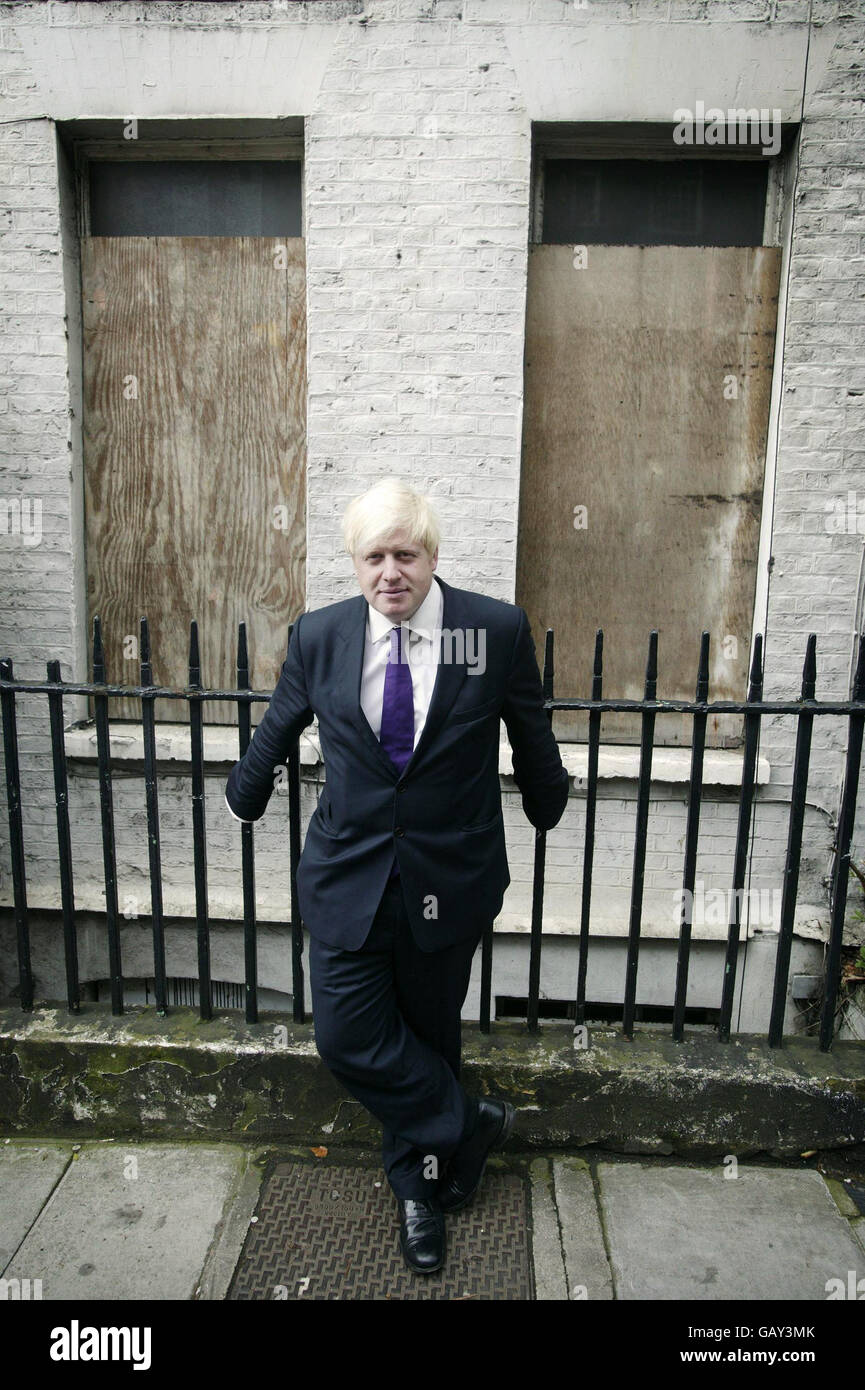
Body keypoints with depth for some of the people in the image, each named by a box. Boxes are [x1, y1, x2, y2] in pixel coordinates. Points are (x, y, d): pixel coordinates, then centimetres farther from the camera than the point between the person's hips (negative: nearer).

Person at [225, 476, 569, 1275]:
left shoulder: (499, 630, -10)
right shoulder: (318, 636, -5)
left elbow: (531, 736, 5)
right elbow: (277, 731, 13)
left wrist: (549, 808, 19)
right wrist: (246, 796, 27)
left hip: (448, 880, -1)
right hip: (348, 876, 2)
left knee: (428, 1035, 15)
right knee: (347, 1037, 0)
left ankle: (420, 1187, 41)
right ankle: (469, 1124, 26)